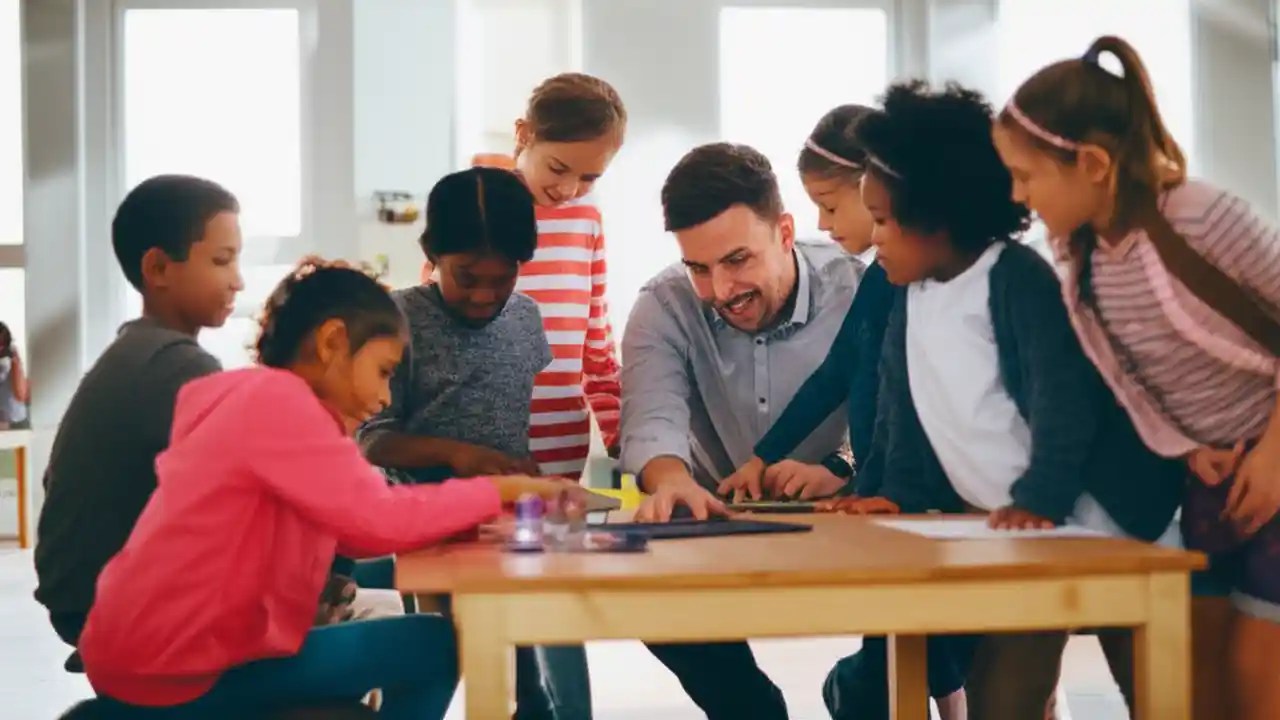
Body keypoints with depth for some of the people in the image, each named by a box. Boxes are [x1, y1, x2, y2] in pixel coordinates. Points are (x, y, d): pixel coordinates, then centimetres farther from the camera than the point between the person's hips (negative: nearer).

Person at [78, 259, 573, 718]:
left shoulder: (260, 400, 15)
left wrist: (470, 519, 1)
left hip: (165, 652, 10)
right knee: (433, 646, -8)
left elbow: (352, 526, 11)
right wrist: (497, 491, -9)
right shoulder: (274, 397, -16)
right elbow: (379, 519, -21)